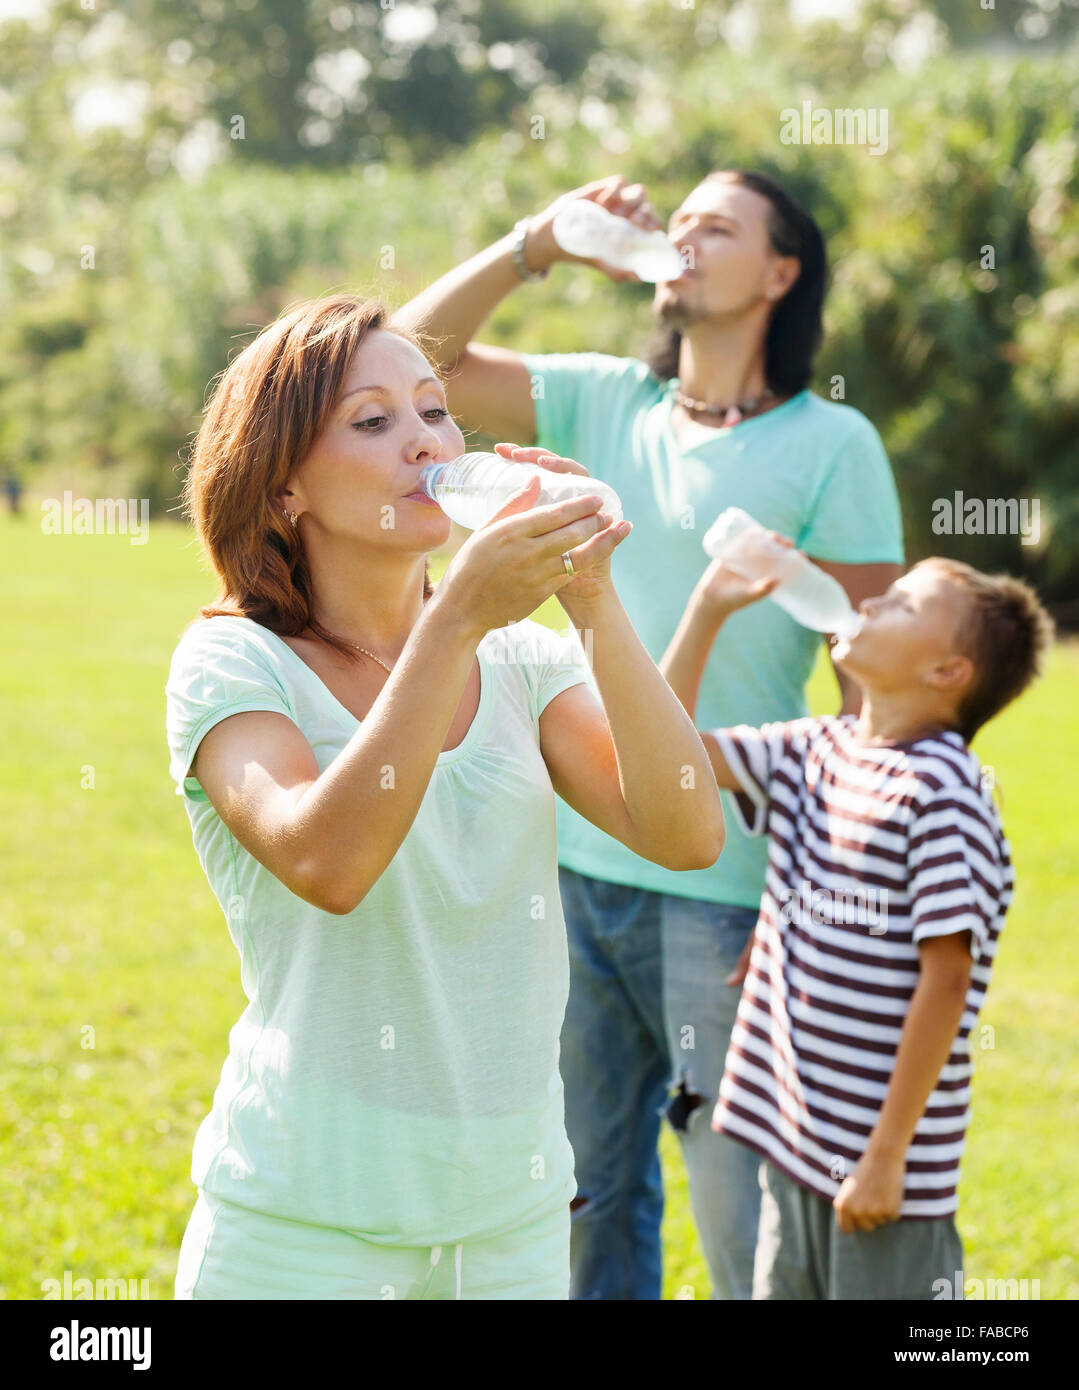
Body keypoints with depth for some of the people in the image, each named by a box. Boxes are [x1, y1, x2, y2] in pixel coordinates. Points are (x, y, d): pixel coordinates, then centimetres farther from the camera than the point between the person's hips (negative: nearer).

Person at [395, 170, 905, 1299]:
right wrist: (543, 241, -3)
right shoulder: (605, 402, 8)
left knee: (746, 1225, 1)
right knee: (586, 1193, 17)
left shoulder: (831, 446, -6)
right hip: (575, 862, 5)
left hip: (725, 889, -5)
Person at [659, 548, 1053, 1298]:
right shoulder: (811, 753, 7)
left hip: (878, 1160, -7)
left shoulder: (944, 793, -16)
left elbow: (945, 981, -18)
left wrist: (888, 1157, -18)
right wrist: (709, 608, 6)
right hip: (794, 1140, 7)